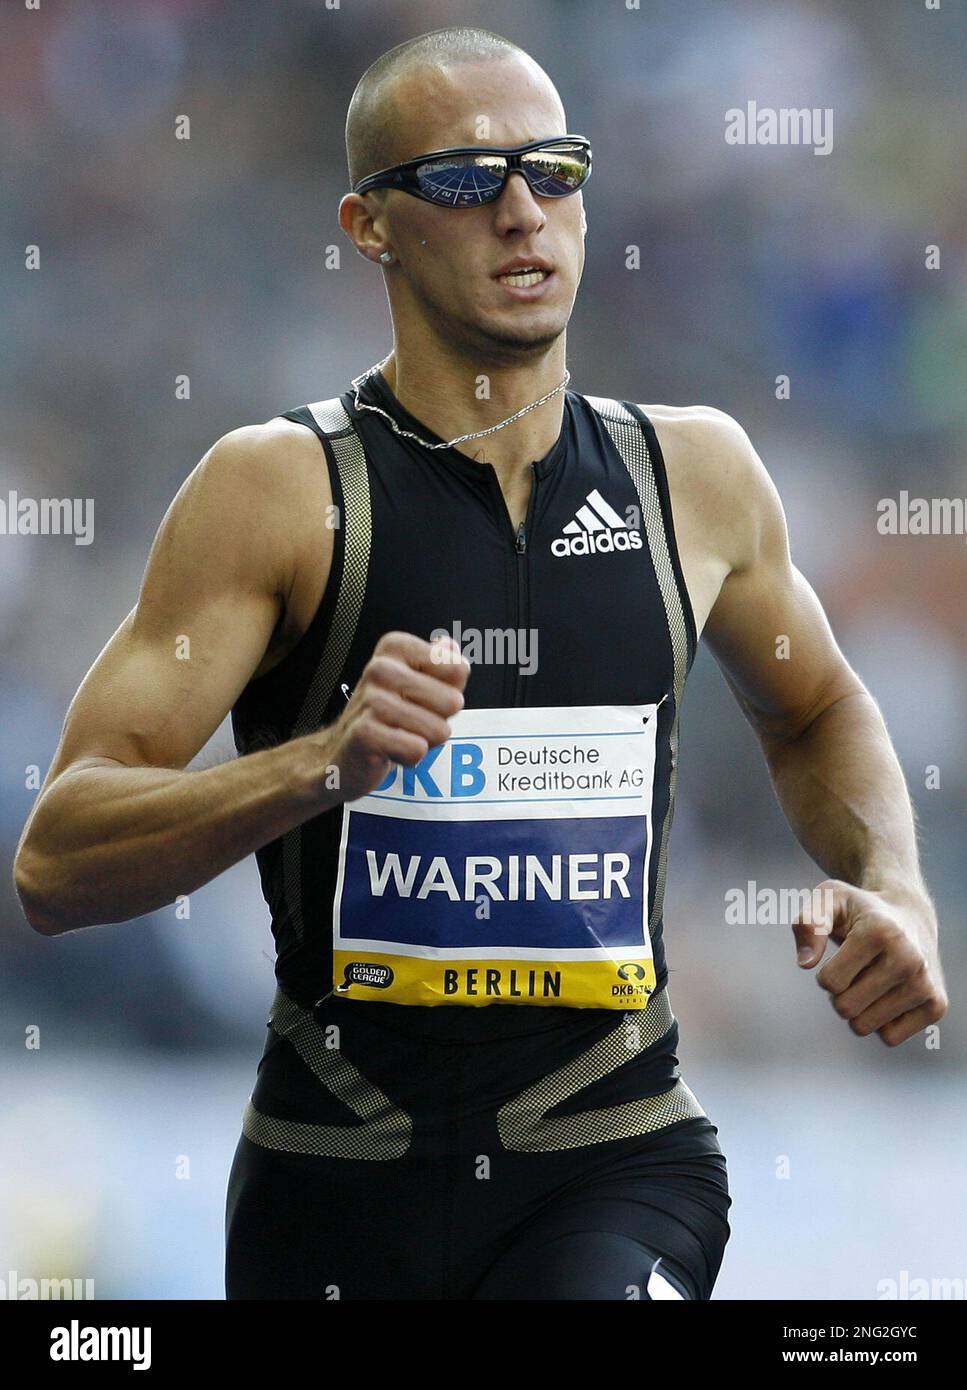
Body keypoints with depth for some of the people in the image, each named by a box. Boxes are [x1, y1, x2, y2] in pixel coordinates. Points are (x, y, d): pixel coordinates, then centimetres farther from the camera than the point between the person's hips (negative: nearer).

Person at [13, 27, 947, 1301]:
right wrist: (322, 762, -25)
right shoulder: (280, 489, -4)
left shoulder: (697, 472, 7)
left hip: (617, 1159, 1)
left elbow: (815, 714, 28)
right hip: (341, 1182, -1)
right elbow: (56, 867, -11)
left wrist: (893, 893, 9)